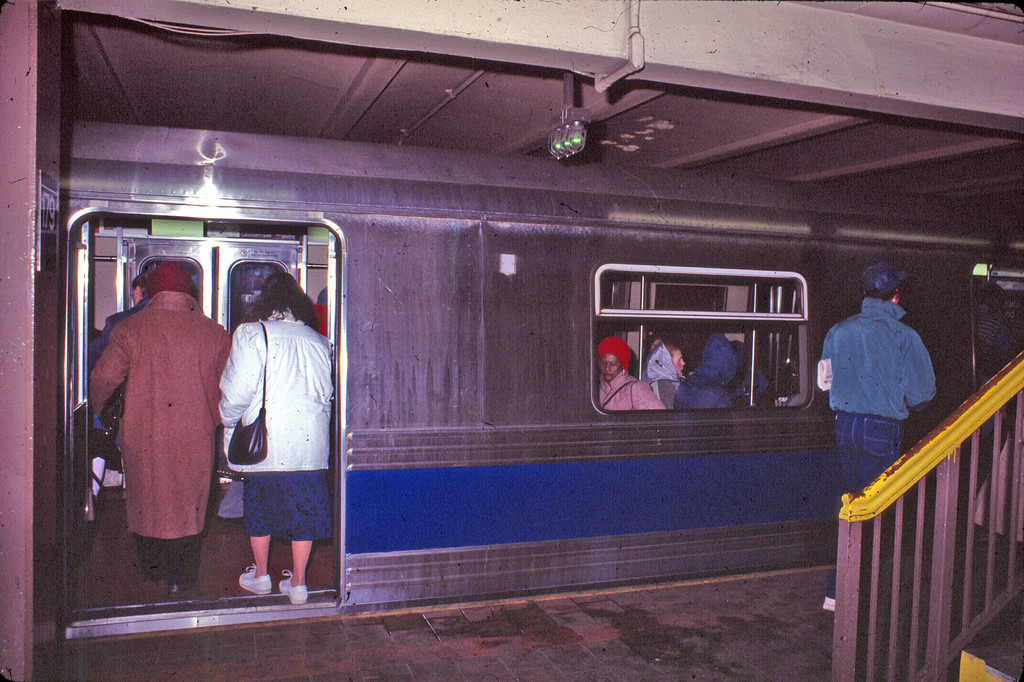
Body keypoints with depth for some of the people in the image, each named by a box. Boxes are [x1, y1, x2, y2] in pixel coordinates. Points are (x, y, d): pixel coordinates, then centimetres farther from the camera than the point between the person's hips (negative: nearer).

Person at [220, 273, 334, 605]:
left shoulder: (251, 334, -7)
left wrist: (228, 421, 7)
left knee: (259, 507, 17)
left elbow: (238, 390, -11)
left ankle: (260, 575, 32)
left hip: (264, 440, -2)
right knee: (304, 510, 12)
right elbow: (326, 394, 9)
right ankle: (297, 583, 20)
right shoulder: (318, 342, 4)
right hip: (310, 441, 2)